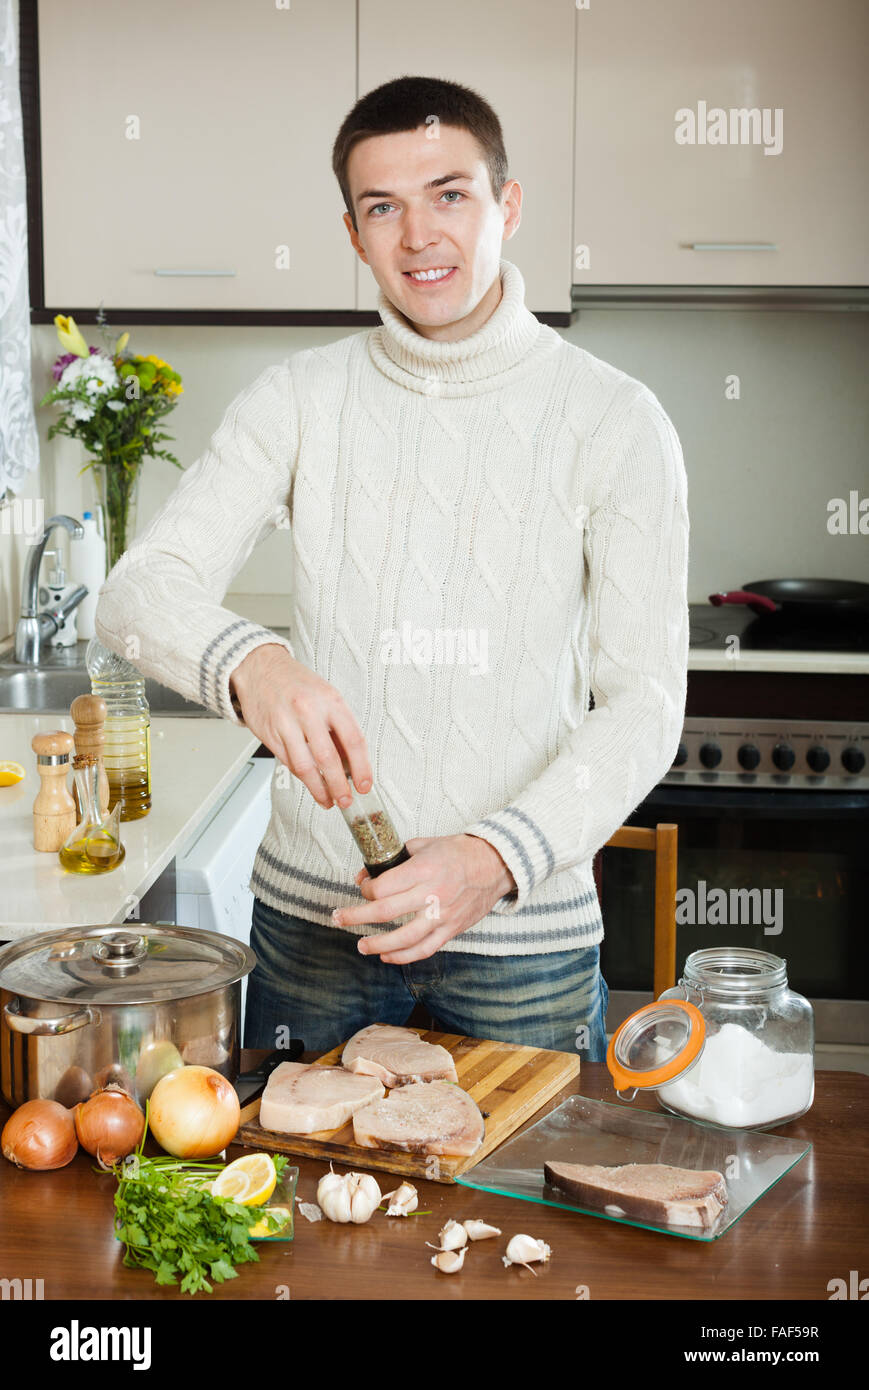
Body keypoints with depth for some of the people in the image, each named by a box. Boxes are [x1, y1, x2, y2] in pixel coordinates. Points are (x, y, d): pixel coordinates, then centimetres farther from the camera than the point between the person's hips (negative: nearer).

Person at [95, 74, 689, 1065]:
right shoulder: (300, 398, 1)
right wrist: (248, 665, -29)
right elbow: (139, 593, -6)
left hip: (525, 931, -1)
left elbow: (642, 698, -9)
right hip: (312, 912, 2)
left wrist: (500, 855, -25)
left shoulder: (612, 418, -5)